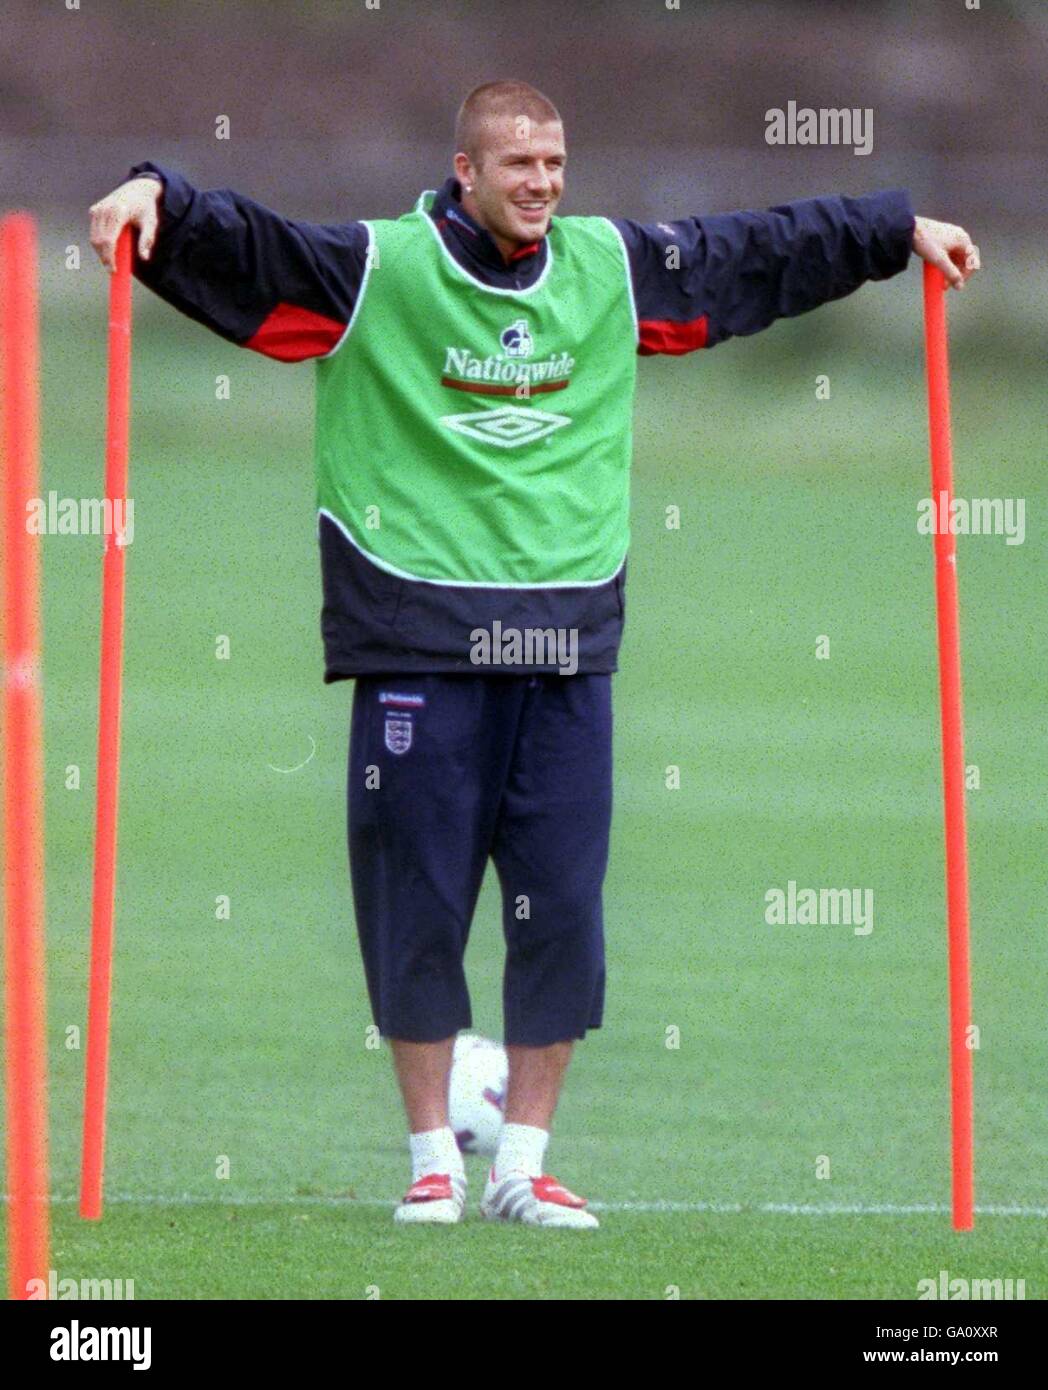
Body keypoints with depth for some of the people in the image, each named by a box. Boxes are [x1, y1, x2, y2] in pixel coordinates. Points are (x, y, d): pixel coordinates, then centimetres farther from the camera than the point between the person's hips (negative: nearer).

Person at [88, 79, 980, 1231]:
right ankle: (434, 1164, 12)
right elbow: (241, 244, -11)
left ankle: (524, 1165, 11)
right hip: (420, 645, -4)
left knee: (562, 911, 1)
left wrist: (901, 228, 30)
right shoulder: (378, 271, -3)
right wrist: (156, 197, -31)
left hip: (566, 647, 4)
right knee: (419, 907, 0)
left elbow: (763, 251, 22)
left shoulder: (613, 269, 10)